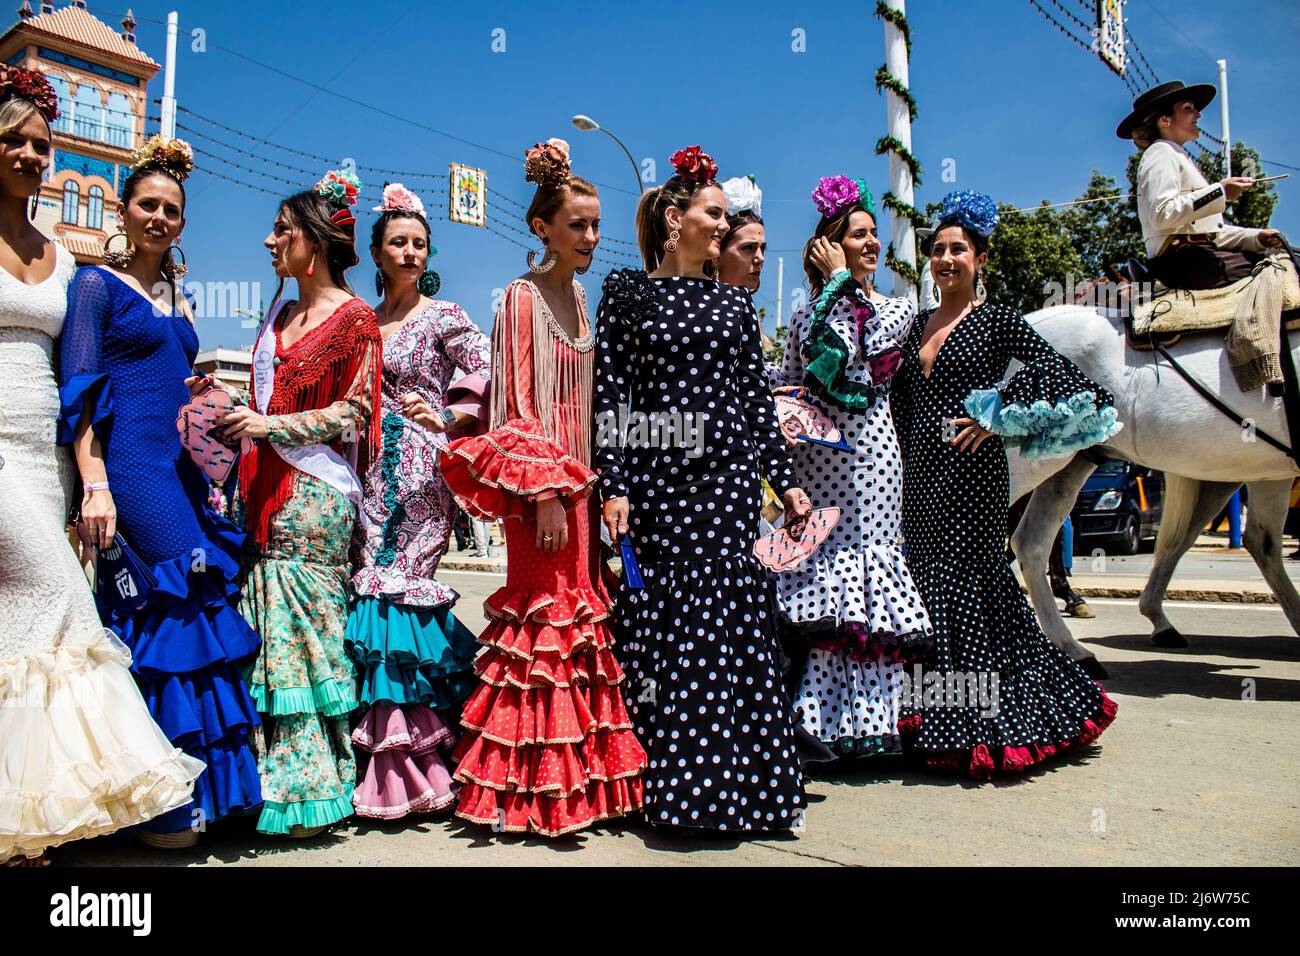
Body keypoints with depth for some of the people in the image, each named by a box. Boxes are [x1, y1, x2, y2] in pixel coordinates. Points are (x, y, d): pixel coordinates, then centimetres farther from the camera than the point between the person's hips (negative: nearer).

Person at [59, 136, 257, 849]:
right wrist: (94, 484, -18)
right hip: (128, 467, -7)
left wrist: (204, 477, 17)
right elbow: (80, 390, -8)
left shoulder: (178, 301, 22)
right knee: (177, 605, -13)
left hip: (177, 470, 7)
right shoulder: (96, 284, 1)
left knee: (188, 610, 2)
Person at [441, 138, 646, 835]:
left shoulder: (578, 294, 14)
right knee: (544, 610, -4)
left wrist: (592, 482, 14)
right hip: (538, 477, -8)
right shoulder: (524, 296, -7)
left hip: (578, 473, 8)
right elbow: (519, 405, -13)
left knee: (580, 610, 10)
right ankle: (535, 787, 7)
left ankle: (579, 772, 21)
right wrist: (544, 494, -19)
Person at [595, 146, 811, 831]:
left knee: (727, 620, 0)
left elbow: (756, 397, 14)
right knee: (659, 623, 0)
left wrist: (785, 480, 9)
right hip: (654, 476, -2)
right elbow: (609, 392, -1)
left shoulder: (735, 303, 14)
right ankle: (667, 783, 13)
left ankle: (728, 780, 12)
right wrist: (613, 486, -8)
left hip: (727, 476, 3)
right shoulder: (627, 289, 5)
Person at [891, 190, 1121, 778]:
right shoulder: (918, 326, 15)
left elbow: (1059, 376, -11)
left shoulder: (996, 320, -3)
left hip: (970, 471, -6)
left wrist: (996, 421, -13)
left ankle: (979, 727, 7)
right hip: (920, 475, 6)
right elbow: (900, 397, 21)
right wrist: (902, 458, 10)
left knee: (967, 583, -5)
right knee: (930, 583, 9)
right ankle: (942, 720, 21)